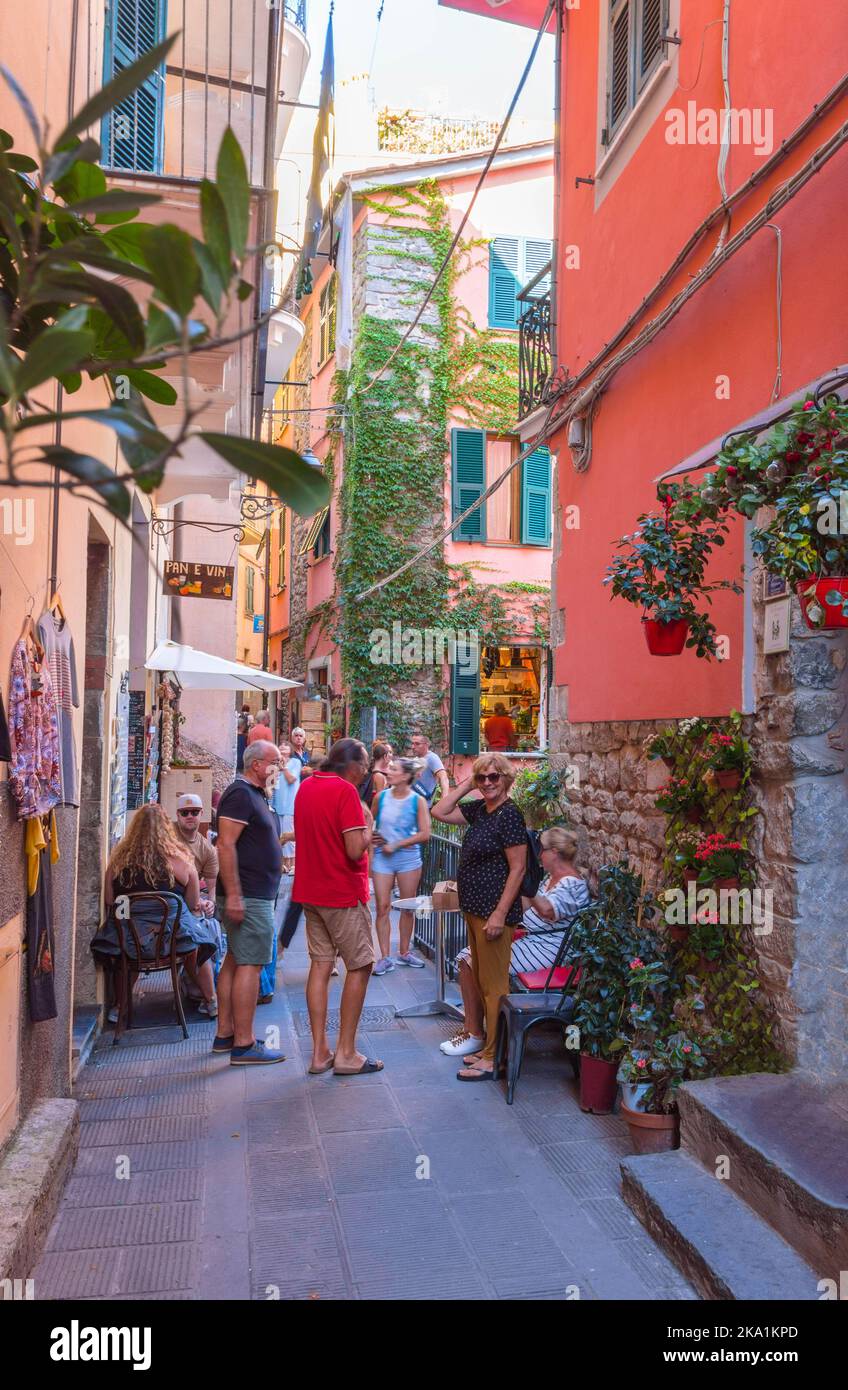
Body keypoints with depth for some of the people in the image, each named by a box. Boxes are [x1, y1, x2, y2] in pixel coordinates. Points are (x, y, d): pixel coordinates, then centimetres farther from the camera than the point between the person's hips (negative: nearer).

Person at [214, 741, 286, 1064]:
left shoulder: (256, 795, 17)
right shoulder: (240, 793, -15)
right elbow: (225, 845, -22)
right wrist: (233, 894, -25)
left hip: (255, 895, 11)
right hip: (249, 897, -11)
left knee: (234, 961, 14)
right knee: (250, 965, -8)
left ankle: (225, 1034, 22)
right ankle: (243, 1044, -4)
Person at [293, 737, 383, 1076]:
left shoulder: (306, 787, 8)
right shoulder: (345, 791, -18)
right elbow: (356, 849, -23)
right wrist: (368, 823, -5)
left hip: (310, 891, 8)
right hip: (343, 894, -8)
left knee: (321, 964, 11)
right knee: (360, 966, 4)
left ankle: (320, 1052, 14)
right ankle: (346, 1054, 7)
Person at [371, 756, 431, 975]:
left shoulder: (418, 801, -7)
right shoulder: (381, 797, -1)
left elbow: (424, 834, -11)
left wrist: (396, 845, -13)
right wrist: (371, 837, -5)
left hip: (408, 857, -1)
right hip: (382, 857, 1)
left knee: (407, 907, 10)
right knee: (382, 906, -1)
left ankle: (405, 952, 25)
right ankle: (385, 957, 6)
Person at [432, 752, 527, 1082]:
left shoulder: (509, 814, -16)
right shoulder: (478, 809, 8)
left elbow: (518, 868, -18)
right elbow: (439, 812, 11)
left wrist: (500, 914, -21)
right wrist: (465, 784, 4)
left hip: (493, 911, -9)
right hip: (474, 909, 9)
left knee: (494, 985, -1)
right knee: (480, 981, 17)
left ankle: (493, 1059, 7)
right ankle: (487, 1046, 29)